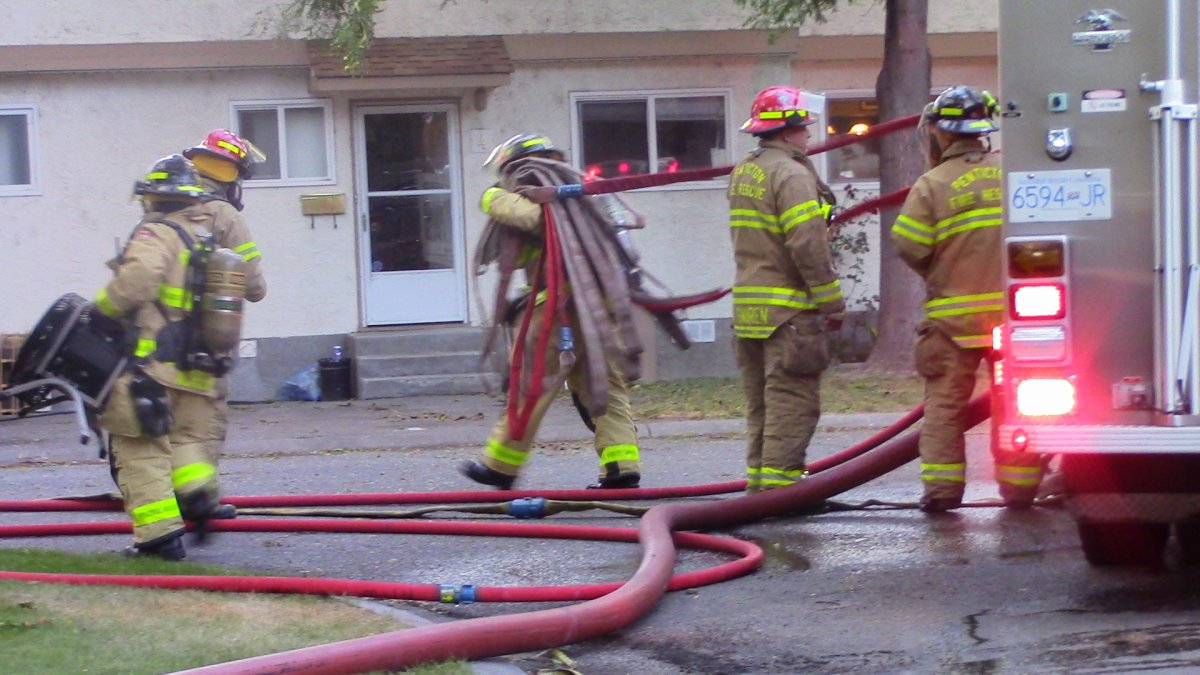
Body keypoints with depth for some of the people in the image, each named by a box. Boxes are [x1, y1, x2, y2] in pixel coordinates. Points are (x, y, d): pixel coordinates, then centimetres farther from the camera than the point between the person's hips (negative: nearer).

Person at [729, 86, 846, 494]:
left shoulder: (743, 173, 16)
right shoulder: (791, 174, -13)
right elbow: (809, 246, -19)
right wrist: (833, 302, -12)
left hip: (748, 307, 9)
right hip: (788, 311, -9)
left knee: (761, 404, 13)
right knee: (792, 403, -7)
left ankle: (758, 481, 15)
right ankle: (779, 484, -10)